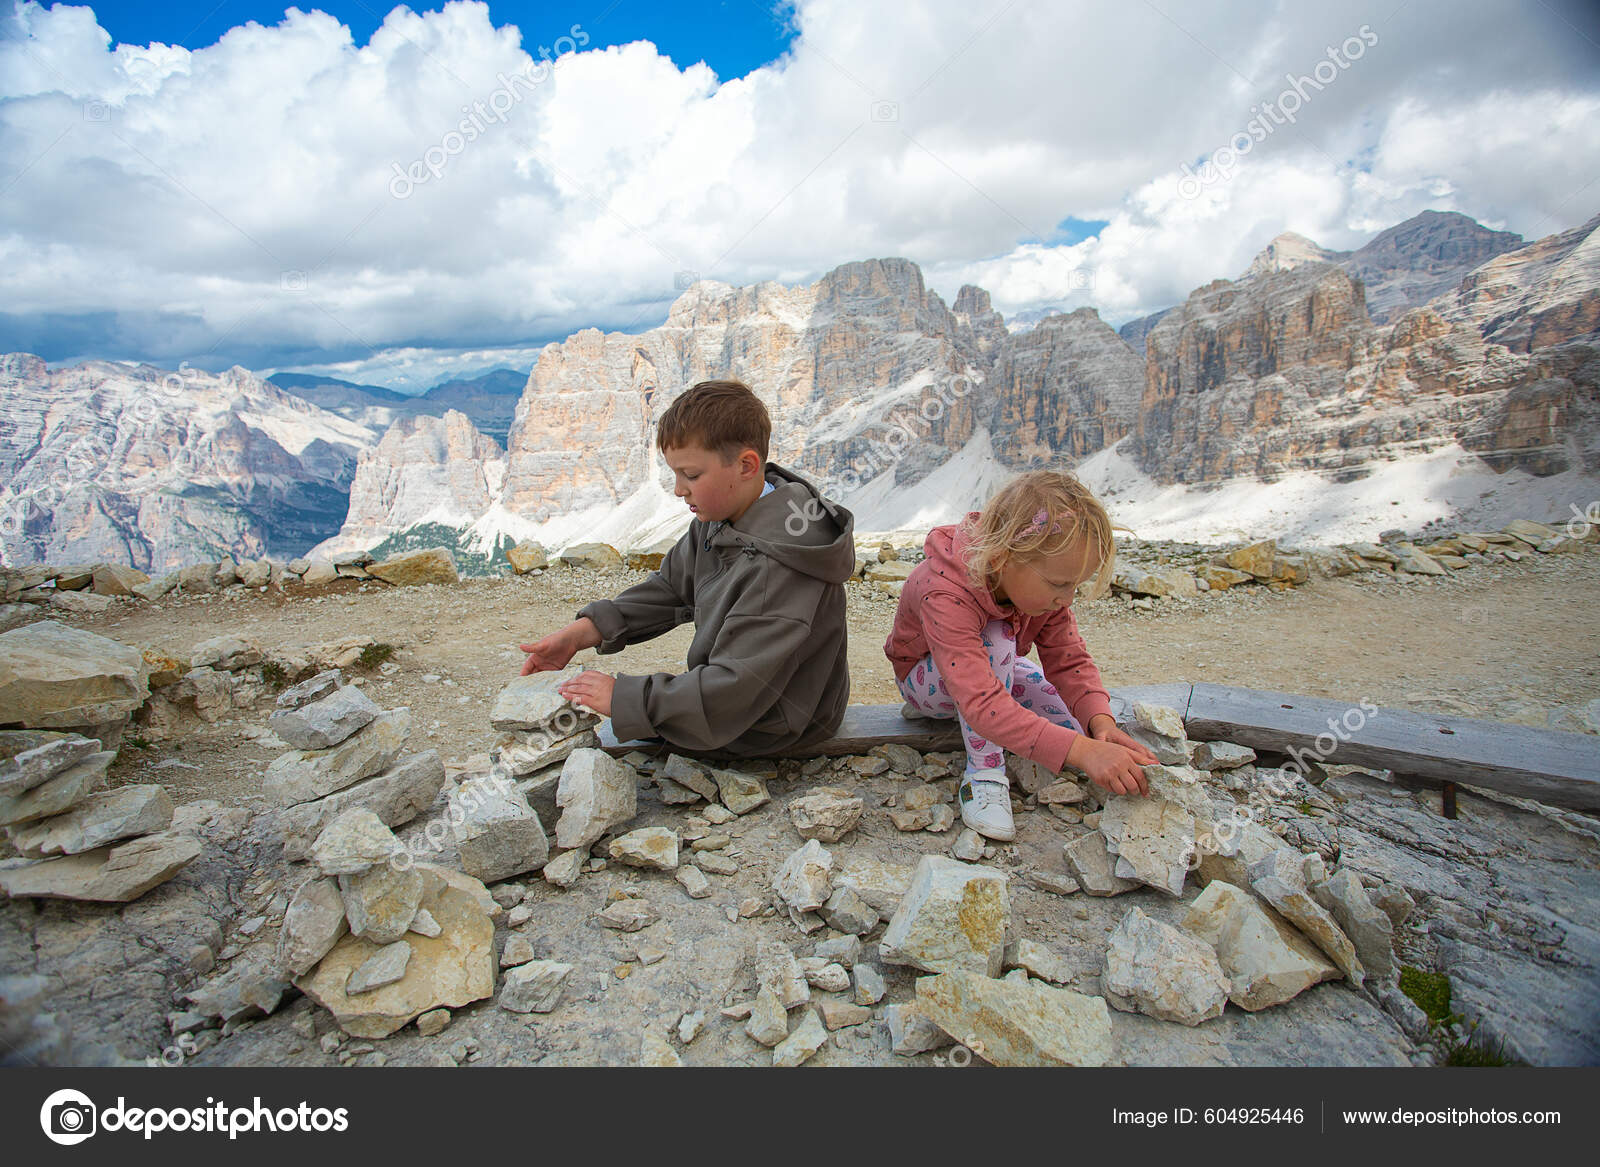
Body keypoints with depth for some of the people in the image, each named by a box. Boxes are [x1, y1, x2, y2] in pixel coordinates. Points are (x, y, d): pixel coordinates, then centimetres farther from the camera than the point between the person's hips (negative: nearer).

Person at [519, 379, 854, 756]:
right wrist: (577, 635, -7)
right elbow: (669, 587, 3)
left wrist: (623, 697, -27)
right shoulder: (720, 519, -5)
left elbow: (732, 691, -34)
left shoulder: (779, 568, -35)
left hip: (769, 733, -8)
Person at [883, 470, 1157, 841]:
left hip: (997, 671, 6)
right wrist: (1080, 751, -58)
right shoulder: (946, 597, -43)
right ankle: (984, 773, -26)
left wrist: (1101, 721, -36)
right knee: (994, 640, -38)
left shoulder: (1042, 583, -21)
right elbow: (981, 704, -51)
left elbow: (1069, 660, -17)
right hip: (928, 678, -6)